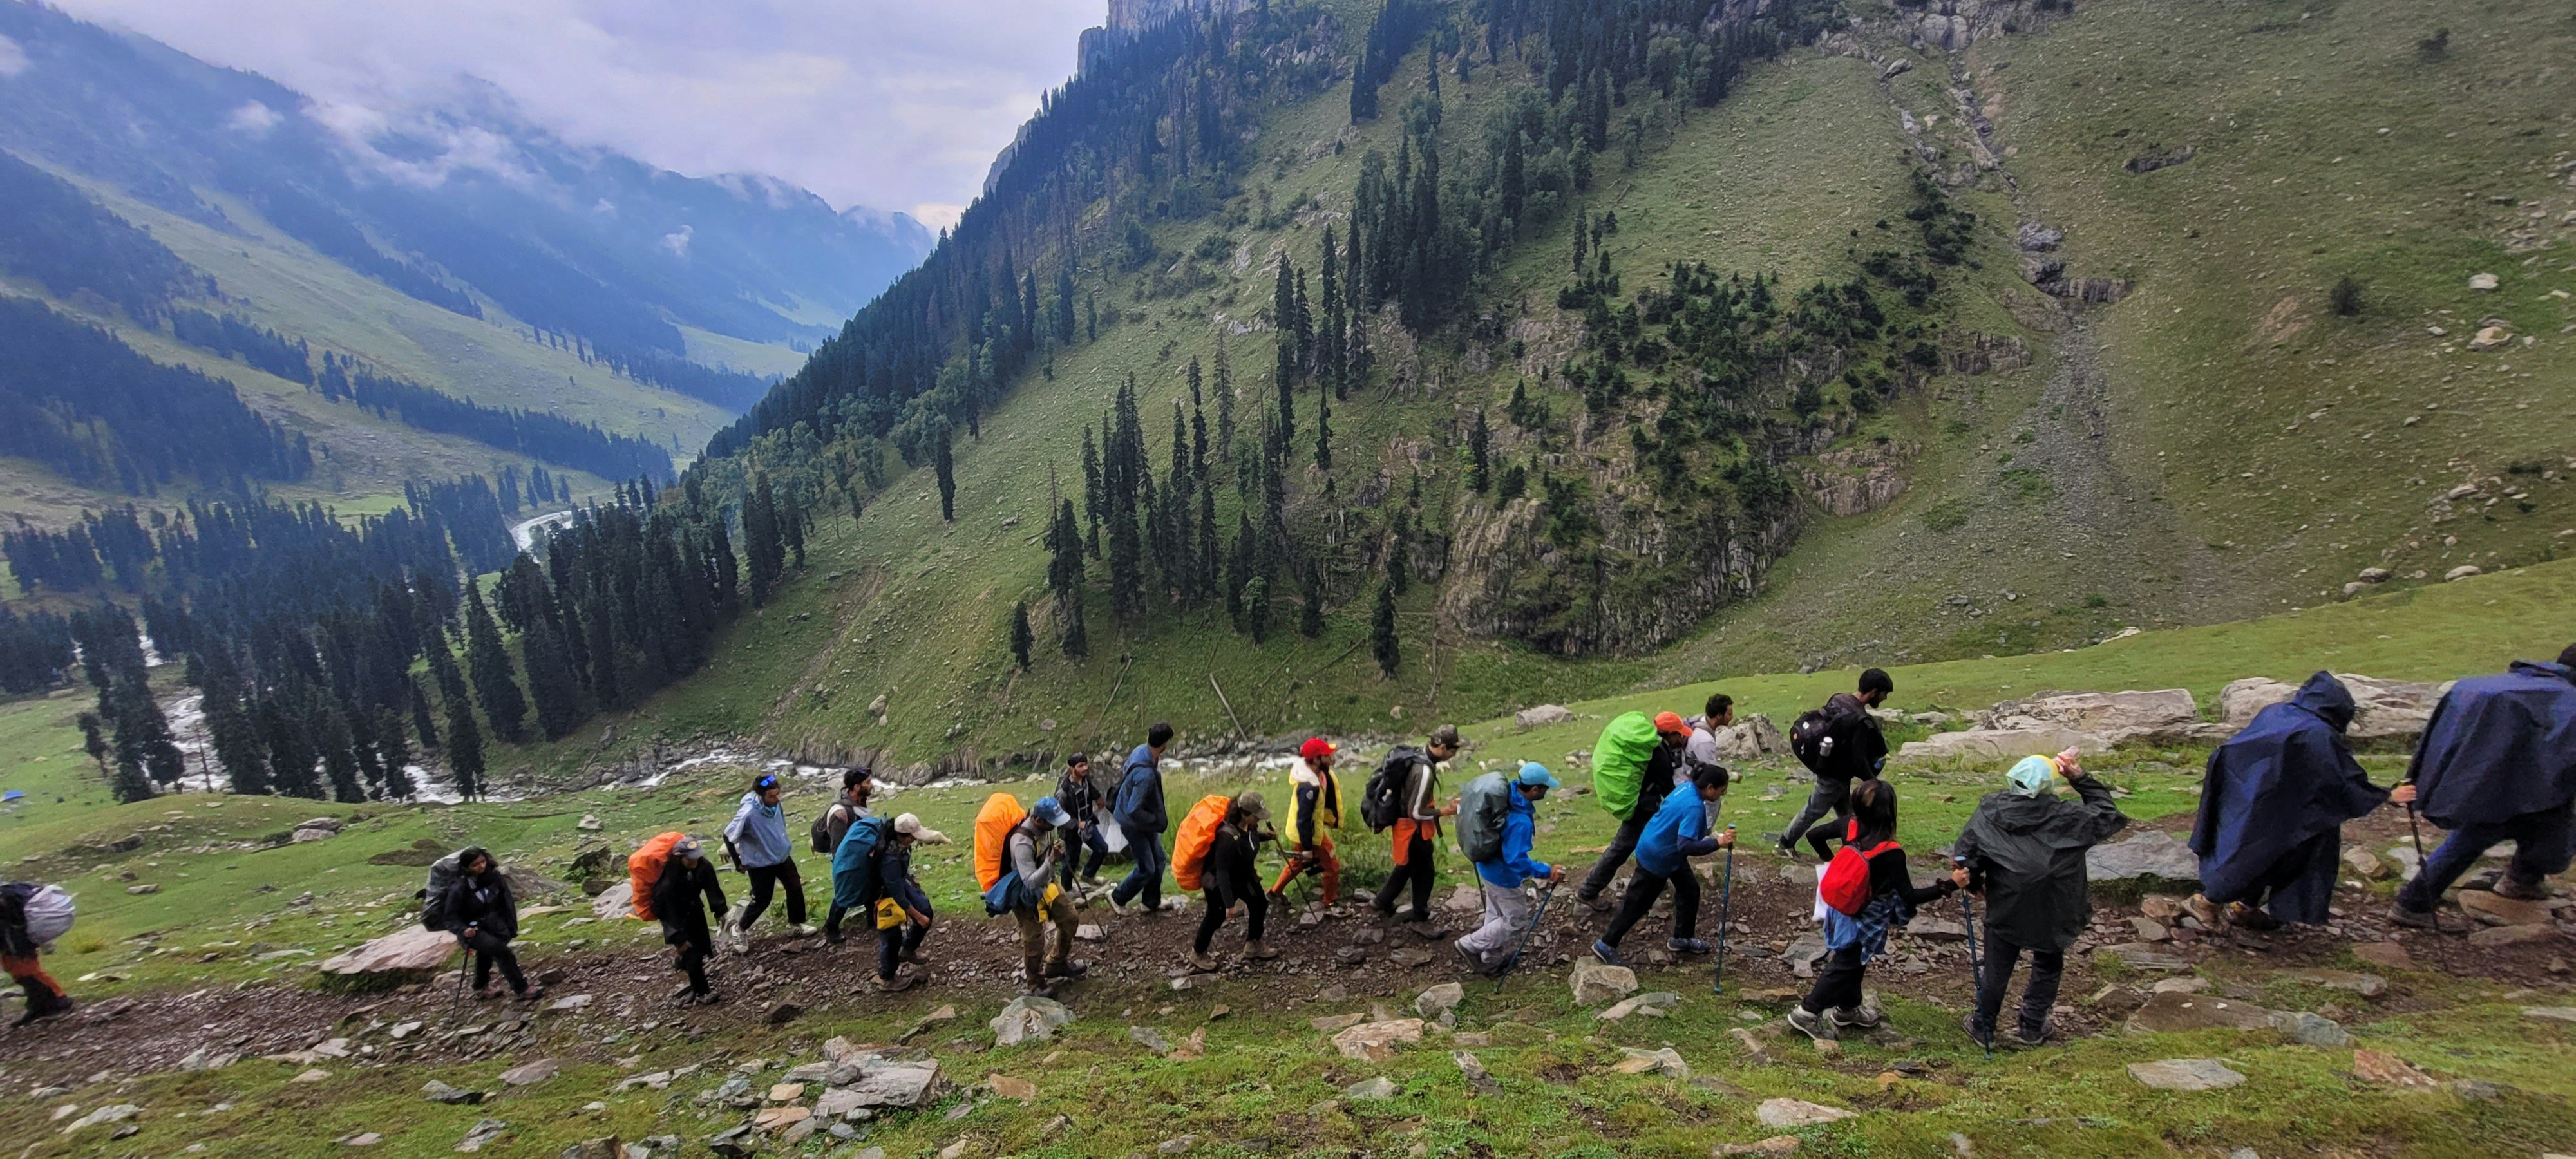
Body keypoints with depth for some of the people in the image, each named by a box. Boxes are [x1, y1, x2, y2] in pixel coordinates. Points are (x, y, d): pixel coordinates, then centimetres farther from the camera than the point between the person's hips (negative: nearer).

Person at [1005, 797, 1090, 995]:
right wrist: (1052, 860, -53)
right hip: (1027, 896, -8)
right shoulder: (1022, 844, -39)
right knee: (1034, 941, 5)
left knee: (1069, 919, 17)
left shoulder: (1043, 826, -15)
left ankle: (1058, 964, 40)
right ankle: (1035, 983, 32)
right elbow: (1031, 882, -43)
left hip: (1046, 886, 8)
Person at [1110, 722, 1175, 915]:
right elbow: (1133, 810, -35)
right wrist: (1156, 820, -19)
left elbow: (1123, 773, 9)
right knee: (1147, 869, 6)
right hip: (1134, 823, -9)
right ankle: (1118, 898, 27)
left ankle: (1152, 903, 34)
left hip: (1145, 821, 9)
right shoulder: (1146, 774, -37)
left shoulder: (1140, 750, -11)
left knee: (1158, 859, 18)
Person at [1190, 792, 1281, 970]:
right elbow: (1222, 872, -36)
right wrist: (1229, 903, -34)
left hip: (1243, 875, 8)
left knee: (1260, 904, 12)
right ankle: (1198, 954, 26)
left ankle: (1253, 947, 29)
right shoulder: (1227, 837, -40)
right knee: (1217, 914, 4)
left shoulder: (1249, 827, -15)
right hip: (1218, 880, -8)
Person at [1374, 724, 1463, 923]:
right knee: (1423, 872, 11)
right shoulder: (1425, 771, -32)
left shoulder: (1418, 756, -2)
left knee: (1406, 866, 25)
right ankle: (1420, 914, 29)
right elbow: (1416, 812, -26)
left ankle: (1382, 902, 37)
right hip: (1414, 828, -9)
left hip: (1406, 824, 9)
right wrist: (1442, 812, -15)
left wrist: (1437, 805, 12)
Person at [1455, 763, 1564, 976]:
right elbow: (1517, 861, -35)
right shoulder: (1521, 822, -36)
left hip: (1488, 865, 9)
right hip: (1502, 876, -9)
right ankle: (1470, 945, 19)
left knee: (1497, 914, 26)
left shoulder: (1505, 794, -10)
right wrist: (1547, 872, -31)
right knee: (1517, 919, 12)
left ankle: (1492, 958, 42)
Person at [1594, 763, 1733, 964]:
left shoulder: (1686, 789, -3)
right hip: (1656, 858, -10)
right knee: (1638, 903, 2)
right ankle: (1606, 945, 14)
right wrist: (1717, 843, -37)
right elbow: (1686, 846, -38)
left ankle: (1683, 938, 33)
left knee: (1689, 889, 17)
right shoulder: (1695, 808, -31)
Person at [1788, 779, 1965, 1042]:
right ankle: (1807, 1013, 17)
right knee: (1845, 966, 10)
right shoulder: (1891, 854, -32)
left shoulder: (1851, 830, -16)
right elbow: (1910, 896, -26)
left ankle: (1847, 1010, 44)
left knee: (1853, 960, 25)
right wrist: (1949, 885, -24)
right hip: (1865, 921, -6)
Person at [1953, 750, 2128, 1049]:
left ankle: (1983, 1027, 28)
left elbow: (1964, 853, -11)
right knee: (2047, 967, 24)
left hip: (2004, 909, 1)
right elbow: (2107, 814, -1)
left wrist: (1974, 884, 7)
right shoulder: (2065, 816, -19)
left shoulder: (1990, 810, -15)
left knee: (1996, 969, 14)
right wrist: (2080, 779, -1)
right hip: (2051, 913, 0)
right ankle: (2031, 1027, 34)